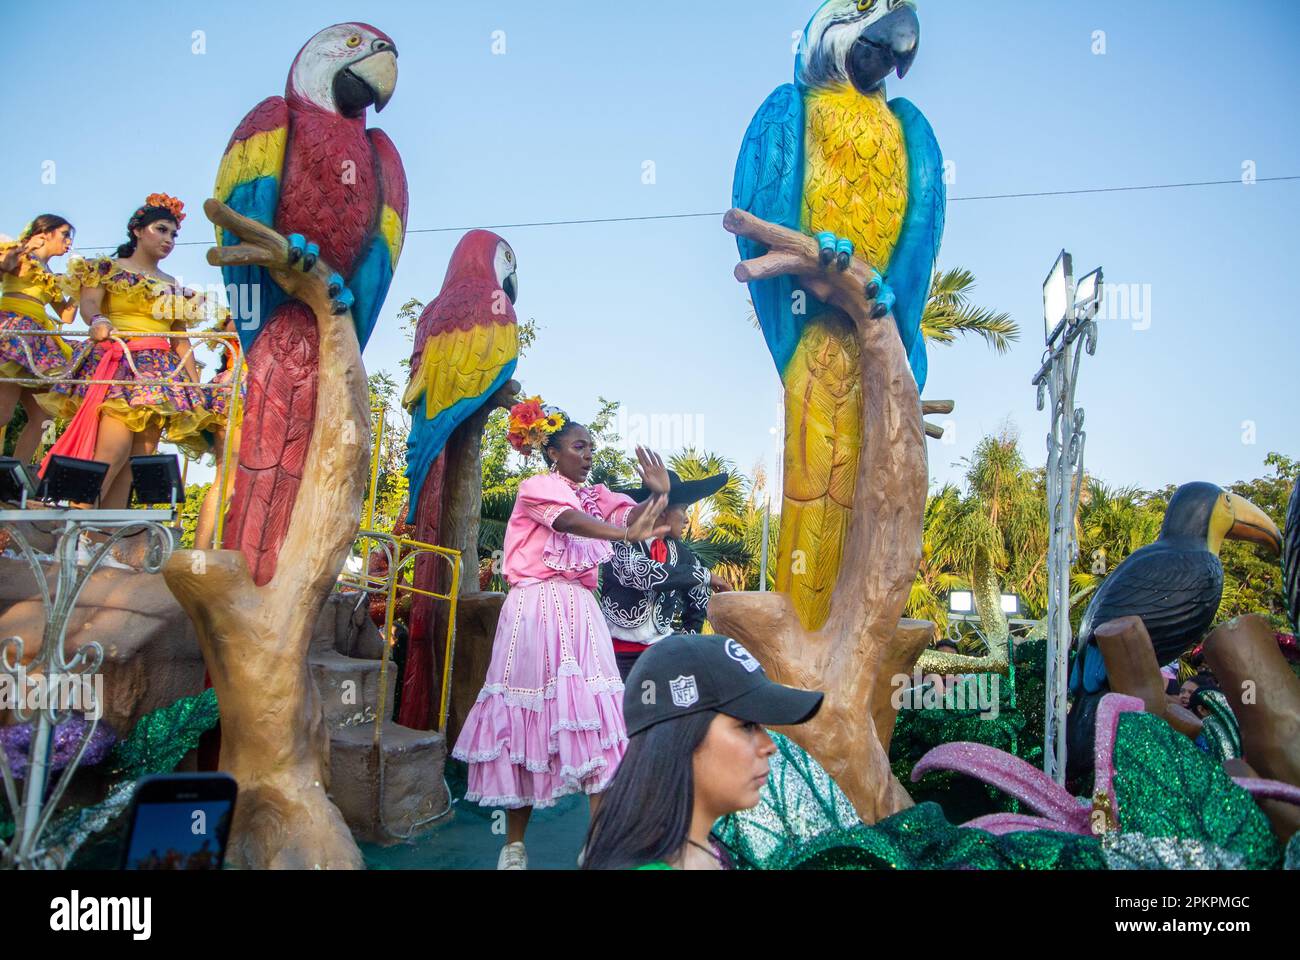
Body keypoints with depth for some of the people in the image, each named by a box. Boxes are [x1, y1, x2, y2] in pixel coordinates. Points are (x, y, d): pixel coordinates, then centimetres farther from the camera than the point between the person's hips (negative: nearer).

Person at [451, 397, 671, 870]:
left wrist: (657, 495, -26)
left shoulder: (596, 495, 15)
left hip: (580, 613, 5)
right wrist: (628, 533, -37)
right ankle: (514, 843, 14)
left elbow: (631, 512, -4)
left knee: (591, 713, -4)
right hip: (536, 609, -4)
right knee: (529, 711, 1)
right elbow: (570, 521, -22)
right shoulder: (537, 487, -2)